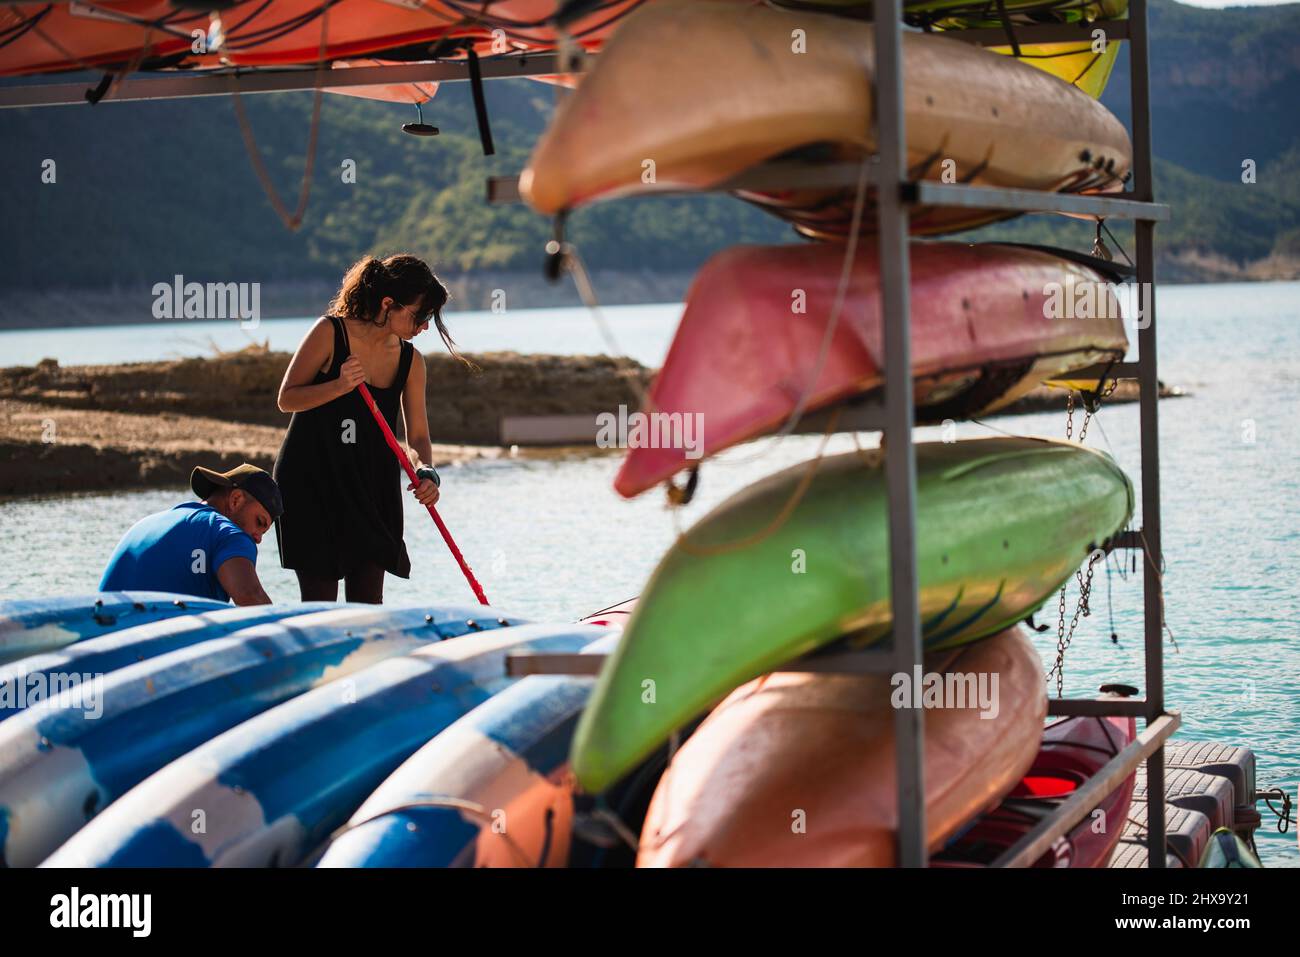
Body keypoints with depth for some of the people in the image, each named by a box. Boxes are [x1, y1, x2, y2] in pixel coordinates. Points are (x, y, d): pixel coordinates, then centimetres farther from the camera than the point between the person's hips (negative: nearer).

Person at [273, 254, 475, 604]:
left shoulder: (410, 361, 2)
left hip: (372, 487, 4)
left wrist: (426, 472, -18)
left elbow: (417, 437, 3)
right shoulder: (330, 332, -11)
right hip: (310, 483, -4)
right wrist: (339, 386, -26)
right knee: (320, 602, -5)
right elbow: (287, 398, -9)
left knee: (368, 600, 0)